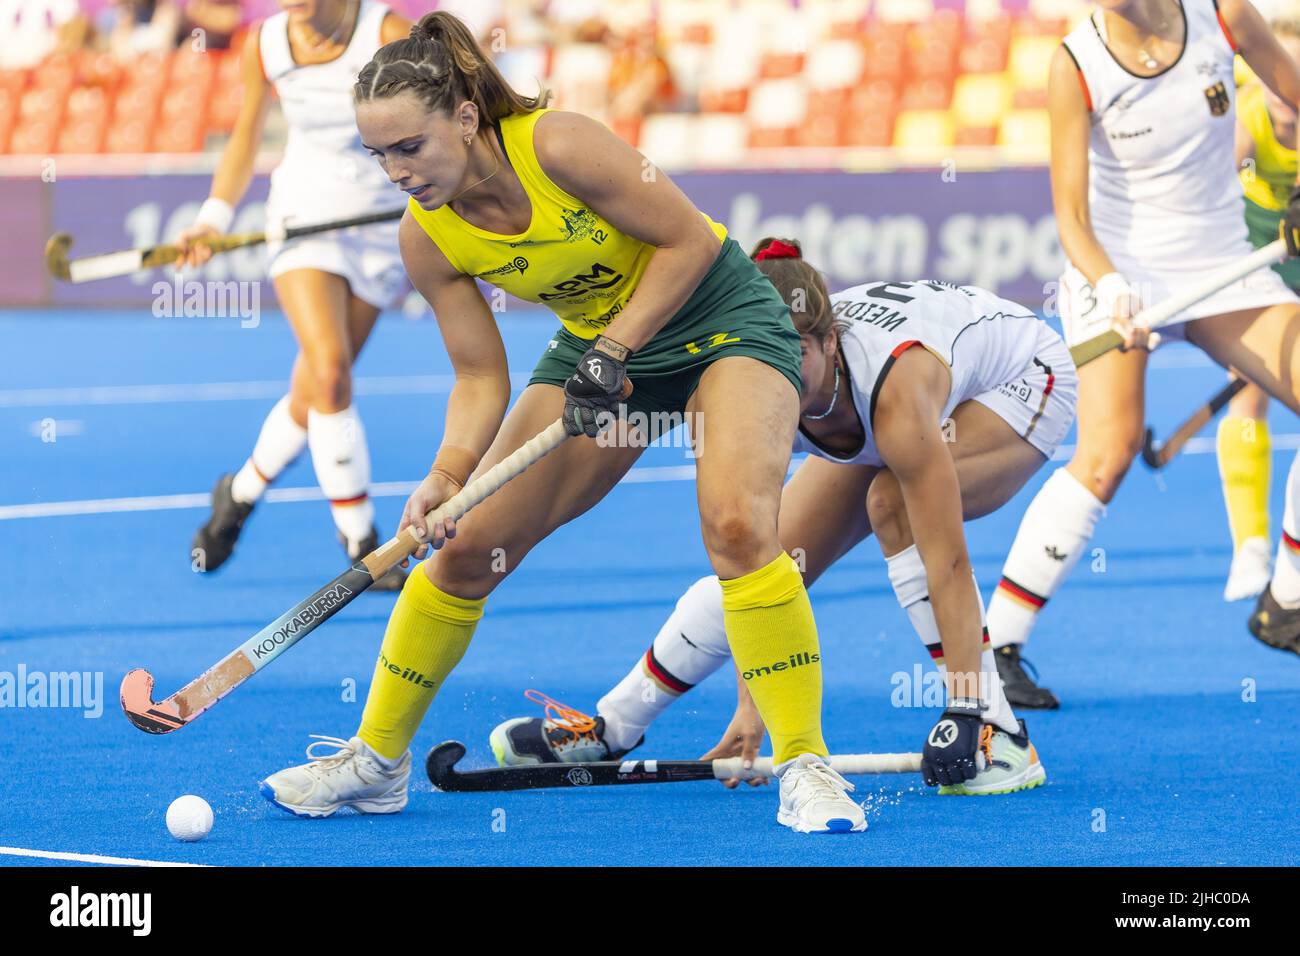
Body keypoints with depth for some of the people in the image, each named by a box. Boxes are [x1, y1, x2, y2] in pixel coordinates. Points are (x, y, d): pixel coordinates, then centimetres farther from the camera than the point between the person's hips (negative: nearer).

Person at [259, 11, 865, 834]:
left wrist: (615, 350, -23)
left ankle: (805, 765, -18)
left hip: (718, 314, -5)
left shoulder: (559, 146, -30)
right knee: (466, 545, -1)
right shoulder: (428, 239, -13)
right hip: (598, 344, 6)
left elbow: (690, 241, -20)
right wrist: (449, 475, -23)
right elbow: (482, 376, -7)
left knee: (737, 523, -29)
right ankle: (376, 760, 15)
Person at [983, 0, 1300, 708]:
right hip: (1117, 271, -4)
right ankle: (993, 645, -16)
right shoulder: (1075, 65, -15)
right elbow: (1072, 215, -15)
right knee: (1109, 450, -23)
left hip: (1222, 264, 4)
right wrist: (1110, 286, -33)